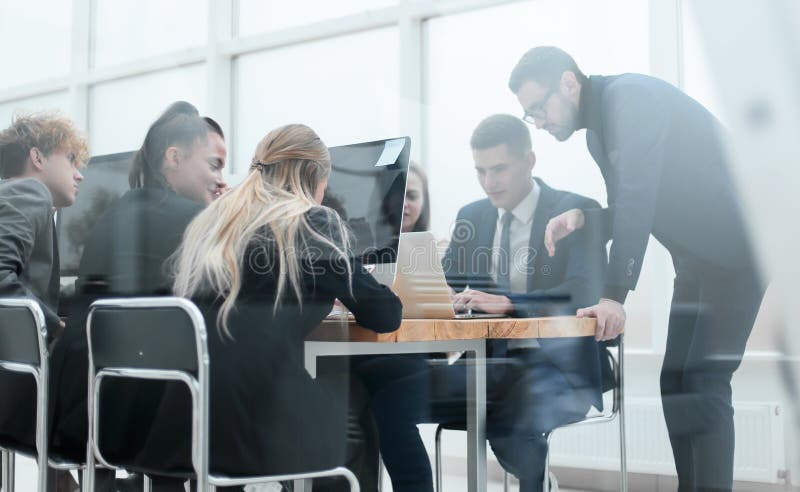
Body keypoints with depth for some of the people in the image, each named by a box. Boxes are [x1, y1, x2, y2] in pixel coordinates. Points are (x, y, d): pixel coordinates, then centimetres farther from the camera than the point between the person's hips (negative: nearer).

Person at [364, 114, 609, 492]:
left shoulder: (577, 212, -3)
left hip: (555, 370, -5)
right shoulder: (472, 215, 14)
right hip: (489, 366, 5)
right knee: (386, 390, -18)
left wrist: (506, 302, -32)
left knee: (508, 424, -37)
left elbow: (585, 295, -17)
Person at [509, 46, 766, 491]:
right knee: (677, 382, 6)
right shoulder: (598, 131, 12)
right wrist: (582, 218, -7)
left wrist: (615, 294, -28)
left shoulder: (629, 96, -16)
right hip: (699, 259, 10)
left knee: (701, 382, -13)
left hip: (739, 250, -9)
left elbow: (639, 193, -26)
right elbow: (629, 210, 15)